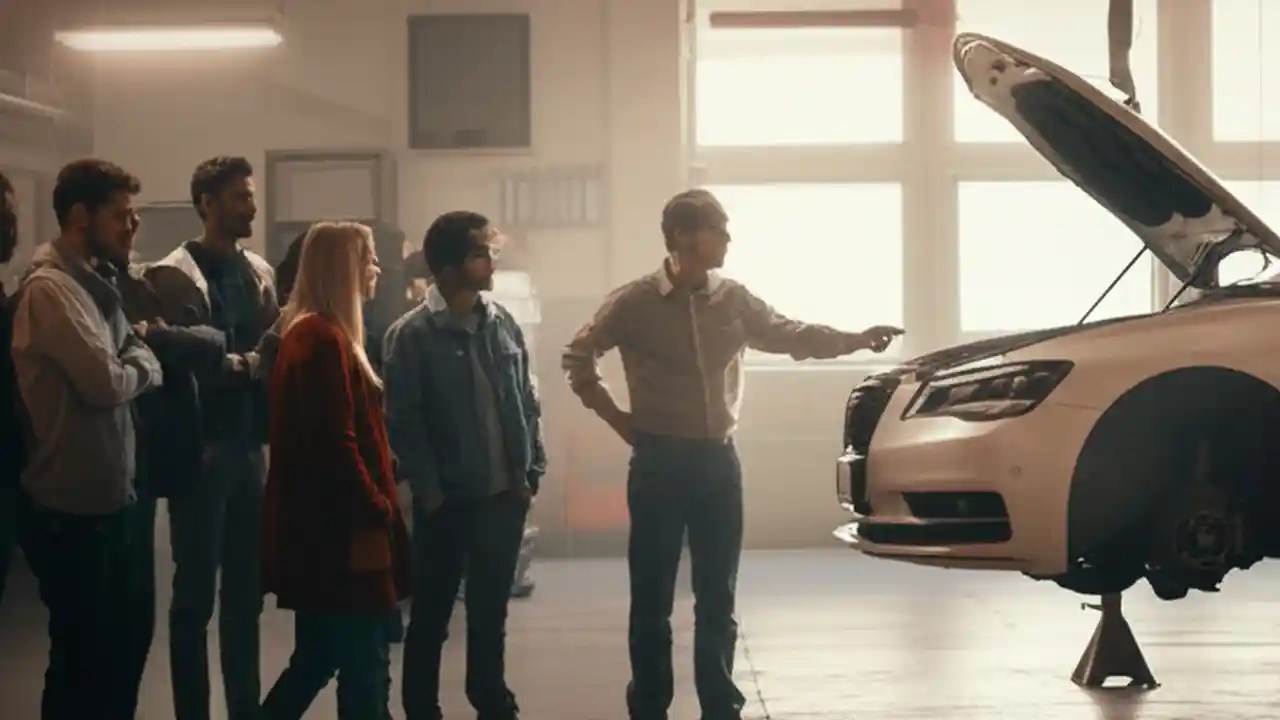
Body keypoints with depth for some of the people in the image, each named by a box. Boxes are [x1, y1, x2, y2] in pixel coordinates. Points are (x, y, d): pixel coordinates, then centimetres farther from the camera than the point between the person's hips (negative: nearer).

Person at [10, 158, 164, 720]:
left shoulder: (93, 285, 12)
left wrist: (135, 362, -8)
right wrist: (140, 365, -5)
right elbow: (107, 382, -24)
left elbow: (140, 368, 12)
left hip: (111, 503, 9)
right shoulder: (51, 289, -18)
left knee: (118, 653, 18)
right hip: (72, 514, -9)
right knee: (81, 663, 3)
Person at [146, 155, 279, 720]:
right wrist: (246, 363, -15)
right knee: (195, 592, 1)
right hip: (201, 448, -6)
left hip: (250, 445, 6)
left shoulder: (259, 271, 12)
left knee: (246, 590, 12)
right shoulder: (175, 275, -6)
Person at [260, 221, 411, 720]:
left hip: (320, 527, 10)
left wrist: (373, 508, 18)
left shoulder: (308, 334, 17)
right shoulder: (324, 341, -16)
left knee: (318, 658, 14)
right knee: (363, 663, -2)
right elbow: (336, 444, -21)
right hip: (338, 529, -10)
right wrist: (373, 515, -18)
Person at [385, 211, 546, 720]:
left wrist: (532, 472, 3)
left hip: (504, 497, 4)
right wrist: (430, 493, -12)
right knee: (431, 616, 7)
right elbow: (404, 424, -10)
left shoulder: (503, 324, 5)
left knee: (490, 612, 15)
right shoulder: (411, 335, -10)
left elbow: (527, 404, 9)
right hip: (447, 502, -4)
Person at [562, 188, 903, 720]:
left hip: (718, 460, 3)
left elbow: (790, 336, 7)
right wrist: (614, 416, -1)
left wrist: (855, 340, -5)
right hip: (659, 462, -3)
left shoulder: (734, 300, 5)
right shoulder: (635, 302, -5)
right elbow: (578, 356, 4)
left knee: (717, 598, 8)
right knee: (652, 599, 2)